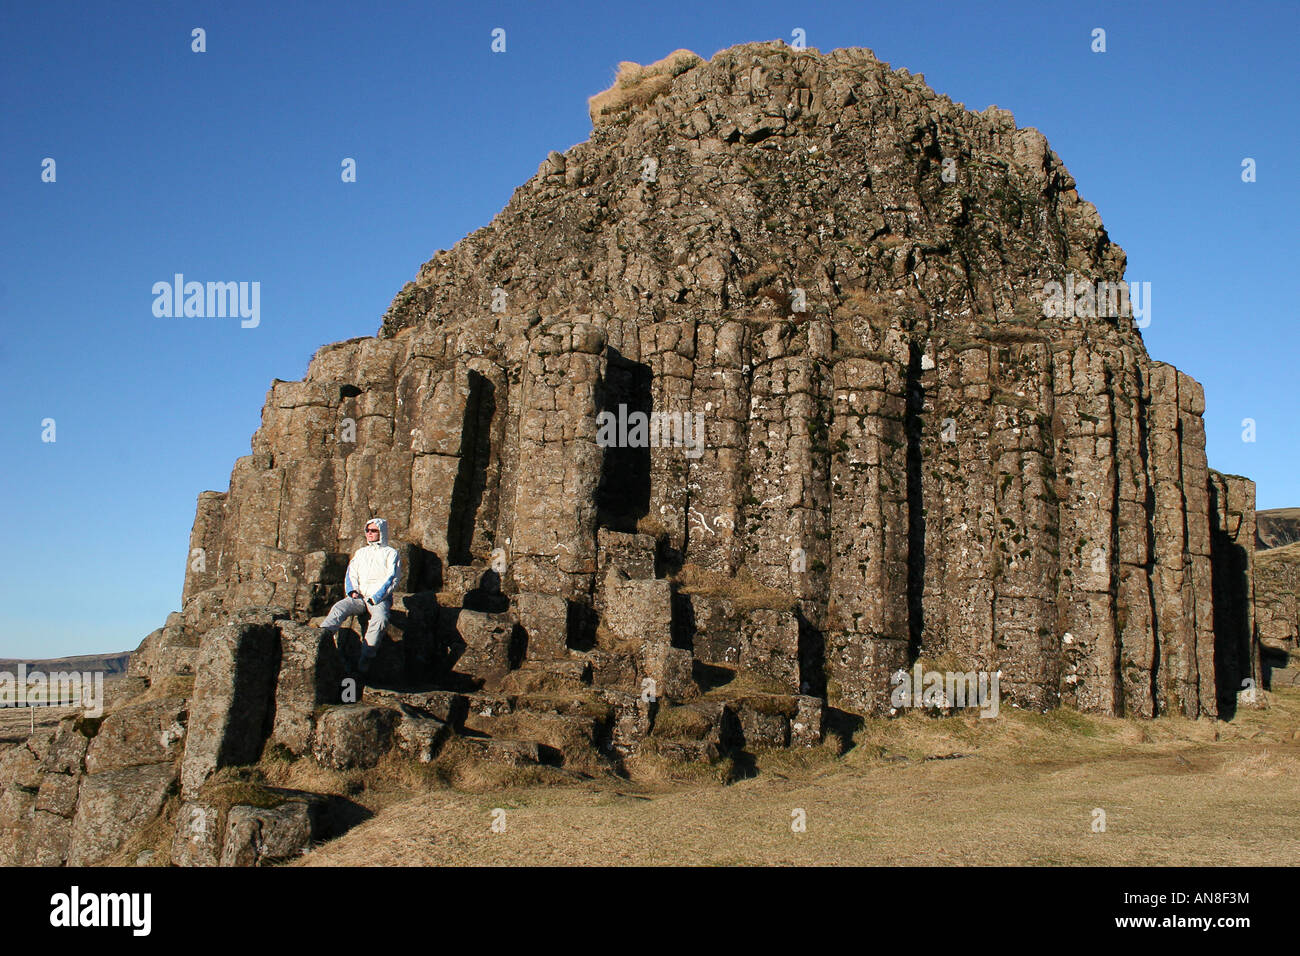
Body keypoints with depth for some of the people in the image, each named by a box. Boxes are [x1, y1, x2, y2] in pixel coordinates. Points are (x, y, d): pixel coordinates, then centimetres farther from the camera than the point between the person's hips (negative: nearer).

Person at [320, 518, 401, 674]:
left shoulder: (391, 553, 13)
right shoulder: (360, 553, 28)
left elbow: (392, 579, 2)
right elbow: (351, 573, 19)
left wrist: (376, 597, -11)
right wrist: (353, 590, -3)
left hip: (380, 598, -4)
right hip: (359, 597, 4)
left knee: (380, 618, -36)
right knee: (338, 608, -27)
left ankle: (366, 656, -39)